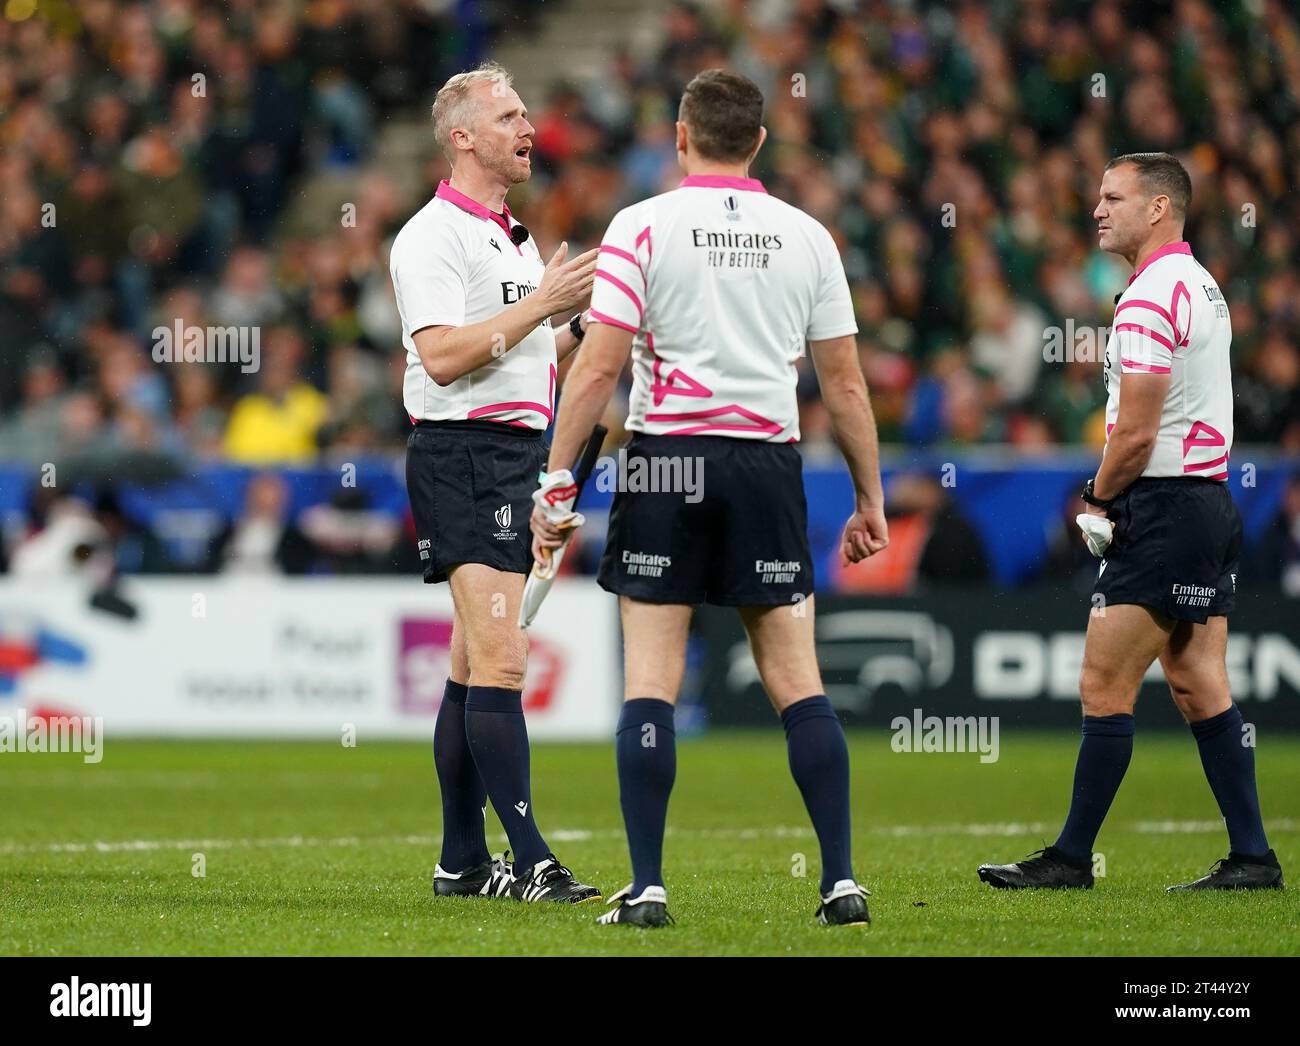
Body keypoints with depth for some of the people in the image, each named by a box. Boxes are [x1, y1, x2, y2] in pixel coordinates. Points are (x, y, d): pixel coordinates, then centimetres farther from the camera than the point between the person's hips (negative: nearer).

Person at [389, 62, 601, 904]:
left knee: (476, 664, 10)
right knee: (501, 656, -16)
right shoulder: (433, 235, -9)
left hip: (516, 456, 10)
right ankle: (531, 859, -19)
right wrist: (542, 304, -19)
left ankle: (463, 861, 12)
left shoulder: (517, 239, 21)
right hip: (462, 459, -10)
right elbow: (443, 357, -20)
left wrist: (583, 322, 10)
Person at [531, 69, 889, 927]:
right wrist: (870, 500, 14)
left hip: (667, 457, -2)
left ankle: (648, 886, -5)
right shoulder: (807, 236, 5)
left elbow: (599, 368, -8)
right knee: (798, 681, 5)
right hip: (769, 467, 2)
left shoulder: (643, 227, -3)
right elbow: (845, 382, 7)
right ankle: (842, 881, 0)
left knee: (650, 684, 0)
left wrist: (556, 483, -3)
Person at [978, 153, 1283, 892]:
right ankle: (1251, 856, 6)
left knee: (1105, 686, -6)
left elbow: (1136, 431, -18)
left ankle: (1072, 858, -3)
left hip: (1163, 509, -10)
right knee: (1200, 687, 8)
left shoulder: (1151, 296, -15)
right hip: (1211, 504, 10)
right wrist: (1113, 495, 11)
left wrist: (1098, 500, -2)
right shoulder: (1202, 286, 17)